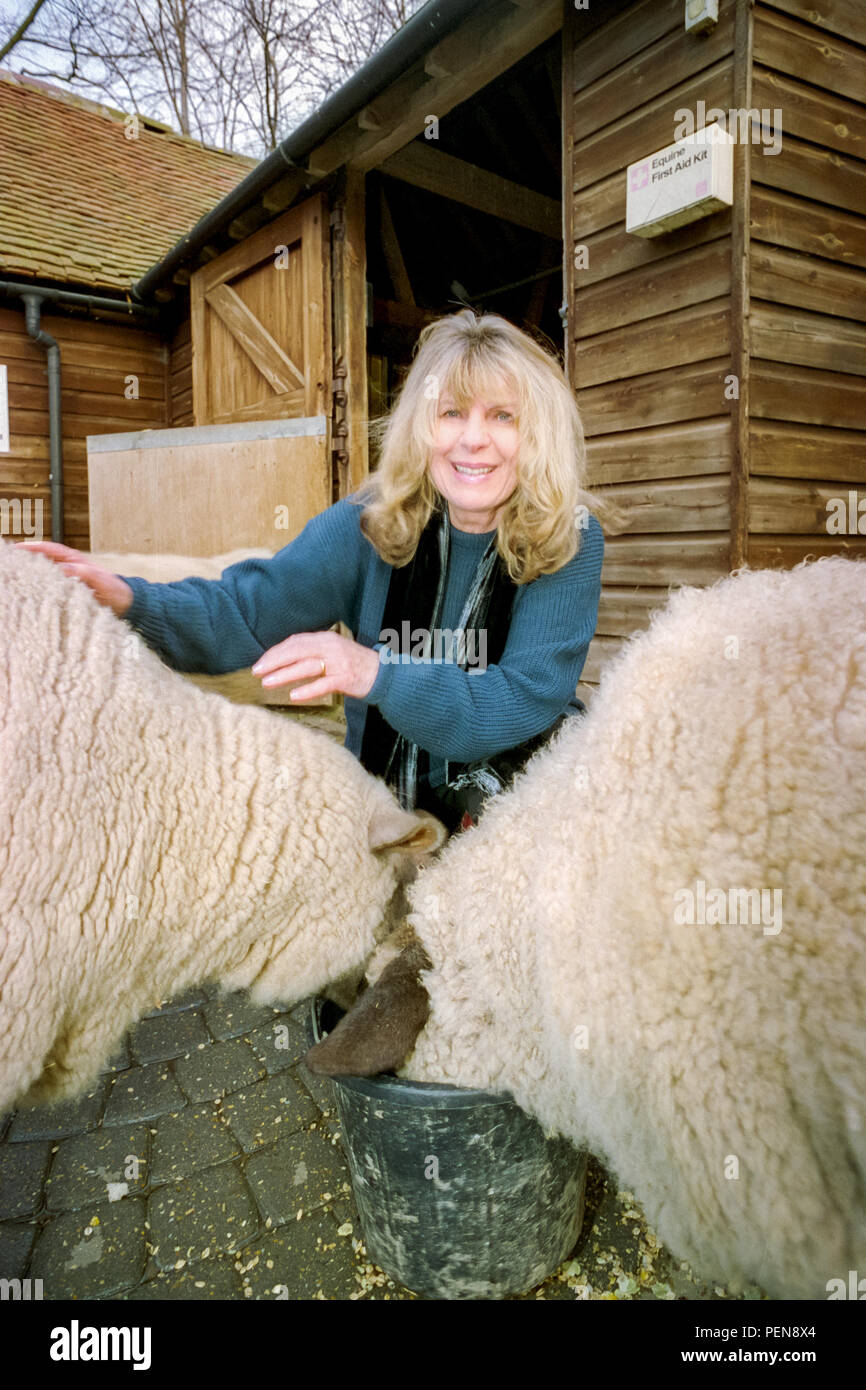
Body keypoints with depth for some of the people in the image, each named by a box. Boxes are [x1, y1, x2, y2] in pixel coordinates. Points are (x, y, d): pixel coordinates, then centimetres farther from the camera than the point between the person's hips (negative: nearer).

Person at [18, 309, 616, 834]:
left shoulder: (569, 543, -13)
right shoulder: (372, 524, -7)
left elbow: (527, 699, -22)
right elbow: (247, 611, -15)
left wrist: (377, 674, -37)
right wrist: (128, 600, -35)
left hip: (529, 797, -2)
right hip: (381, 794, 2)